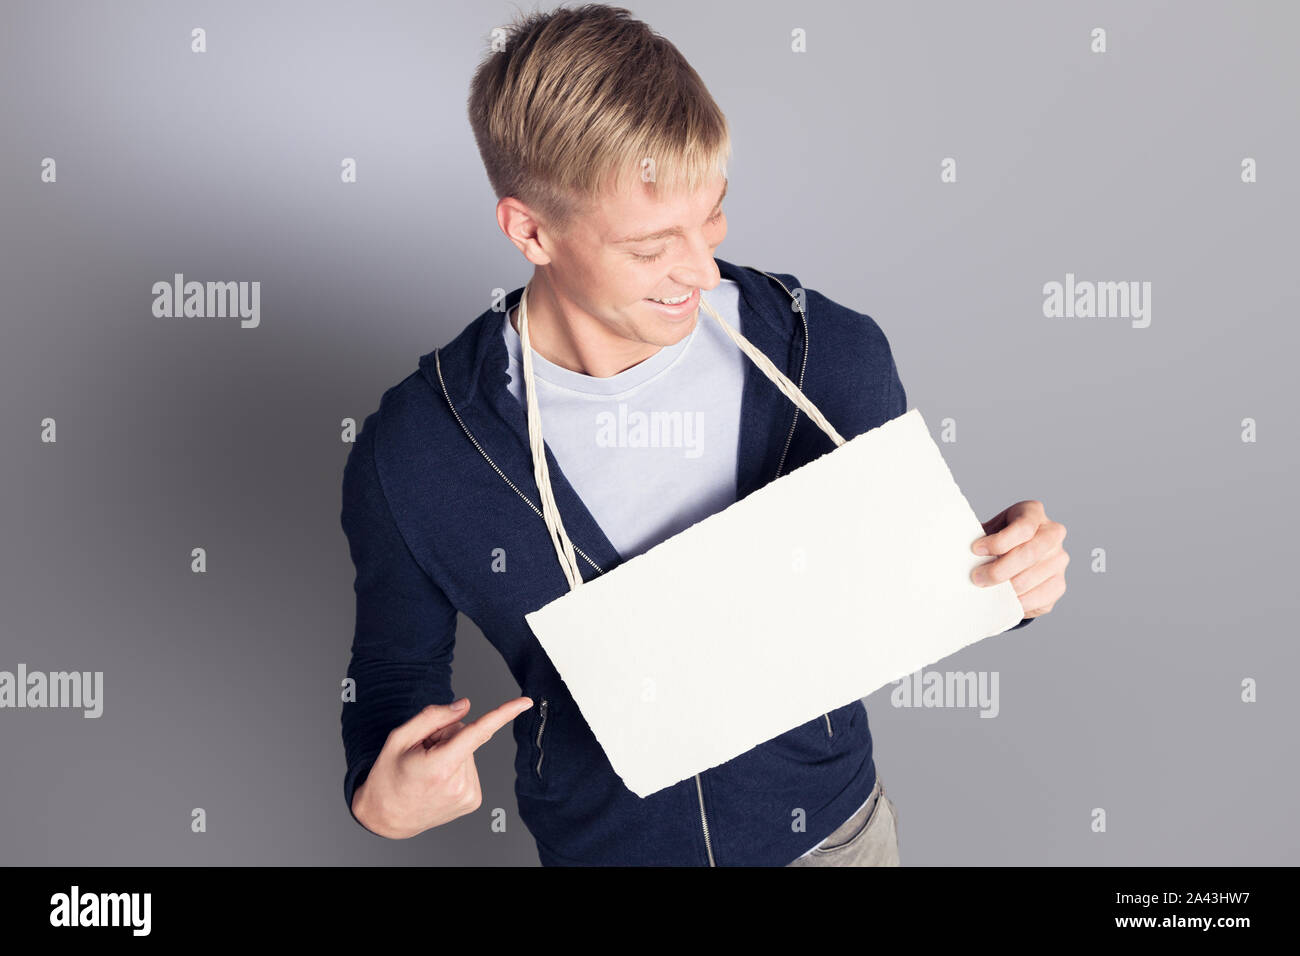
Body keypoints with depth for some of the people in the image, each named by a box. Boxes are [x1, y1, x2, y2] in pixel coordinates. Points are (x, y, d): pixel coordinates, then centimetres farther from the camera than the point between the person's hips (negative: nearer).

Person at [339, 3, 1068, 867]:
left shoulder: (837, 354, -18)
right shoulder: (409, 460, -22)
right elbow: (399, 669, -5)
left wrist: (1003, 571, -23)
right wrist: (382, 799, -25)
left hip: (831, 824, 1)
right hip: (601, 842, -1)